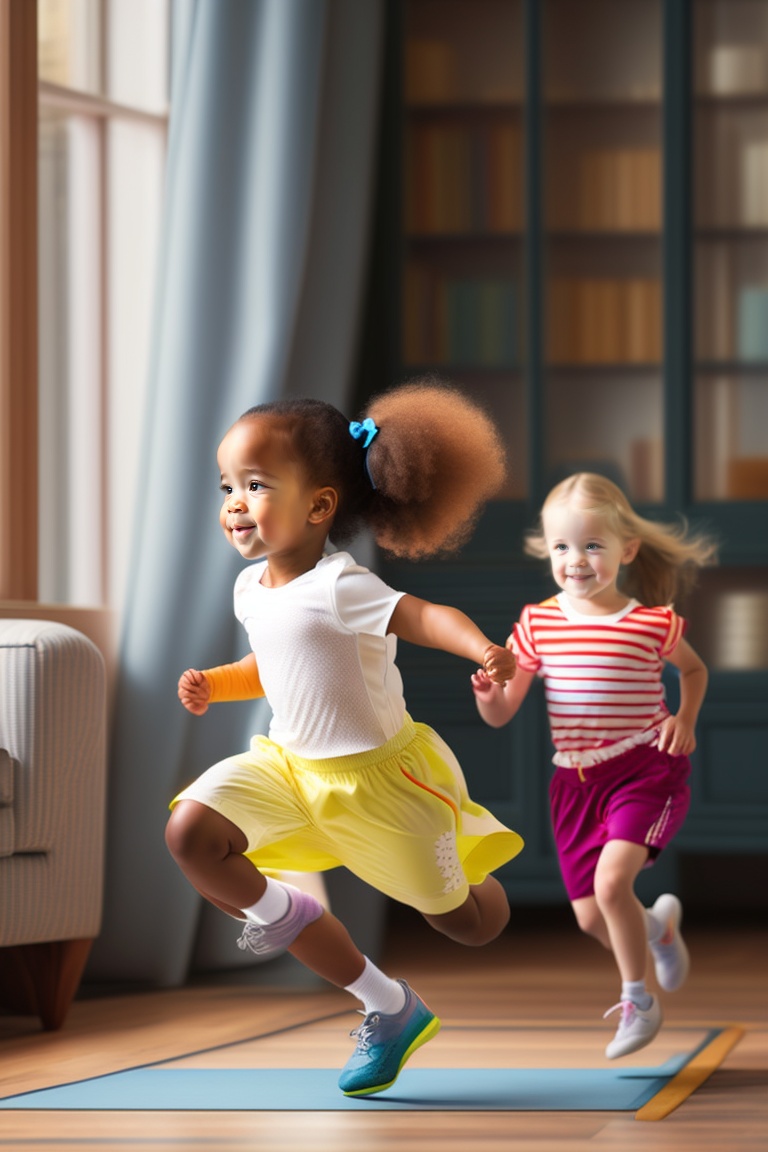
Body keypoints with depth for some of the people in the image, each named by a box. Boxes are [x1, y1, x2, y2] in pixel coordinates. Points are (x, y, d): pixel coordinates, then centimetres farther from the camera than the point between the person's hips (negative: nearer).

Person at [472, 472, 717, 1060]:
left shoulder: (654, 623, -7)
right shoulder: (537, 623, -2)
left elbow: (695, 668, 15)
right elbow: (501, 714, 3)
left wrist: (686, 719, -2)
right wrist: (488, 691, -20)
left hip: (645, 769, -4)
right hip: (576, 777, 4)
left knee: (611, 880, -24)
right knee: (591, 920, 5)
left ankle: (638, 1002, -2)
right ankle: (658, 925, 42)